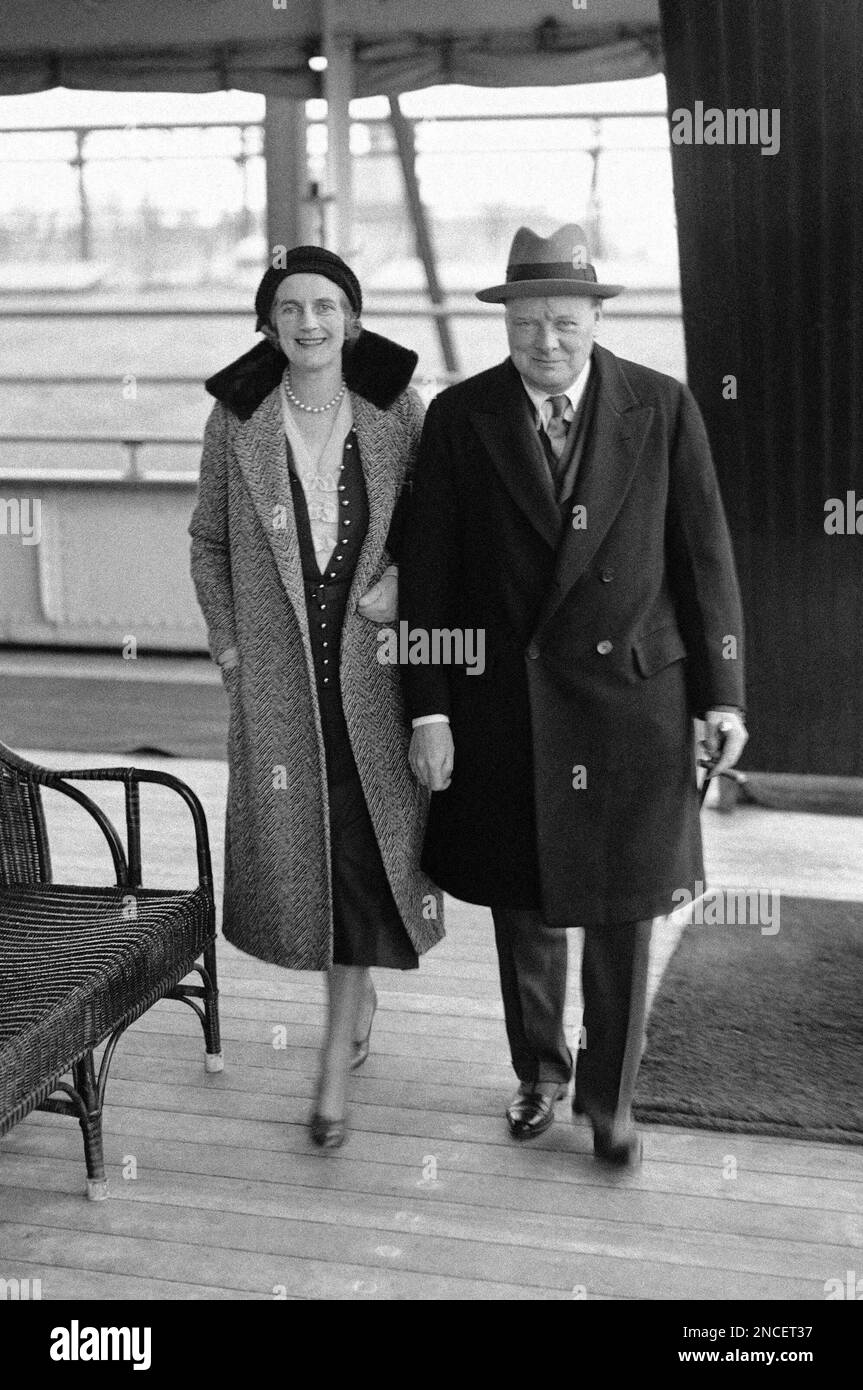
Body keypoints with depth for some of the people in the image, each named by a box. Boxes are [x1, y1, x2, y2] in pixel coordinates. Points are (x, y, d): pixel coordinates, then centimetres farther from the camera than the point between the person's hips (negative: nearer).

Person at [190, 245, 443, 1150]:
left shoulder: (396, 411, -2)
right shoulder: (237, 419, -1)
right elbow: (208, 542, 9)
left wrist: (405, 577, -6)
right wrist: (228, 646, 2)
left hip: (373, 663, 0)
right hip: (276, 668, 1)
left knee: (365, 841, 0)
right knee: (296, 844, 6)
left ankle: (338, 1051, 14)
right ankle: (357, 993, 35)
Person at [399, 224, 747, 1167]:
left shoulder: (662, 409, -3)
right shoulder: (459, 418, -3)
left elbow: (704, 556, 0)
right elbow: (427, 575, -3)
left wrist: (722, 693, -1)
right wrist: (429, 710, -7)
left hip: (631, 700, 0)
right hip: (506, 704, 1)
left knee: (623, 912, 8)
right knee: (523, 906, 14)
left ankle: (609, 1096, 29)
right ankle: (539, 1073, 38)